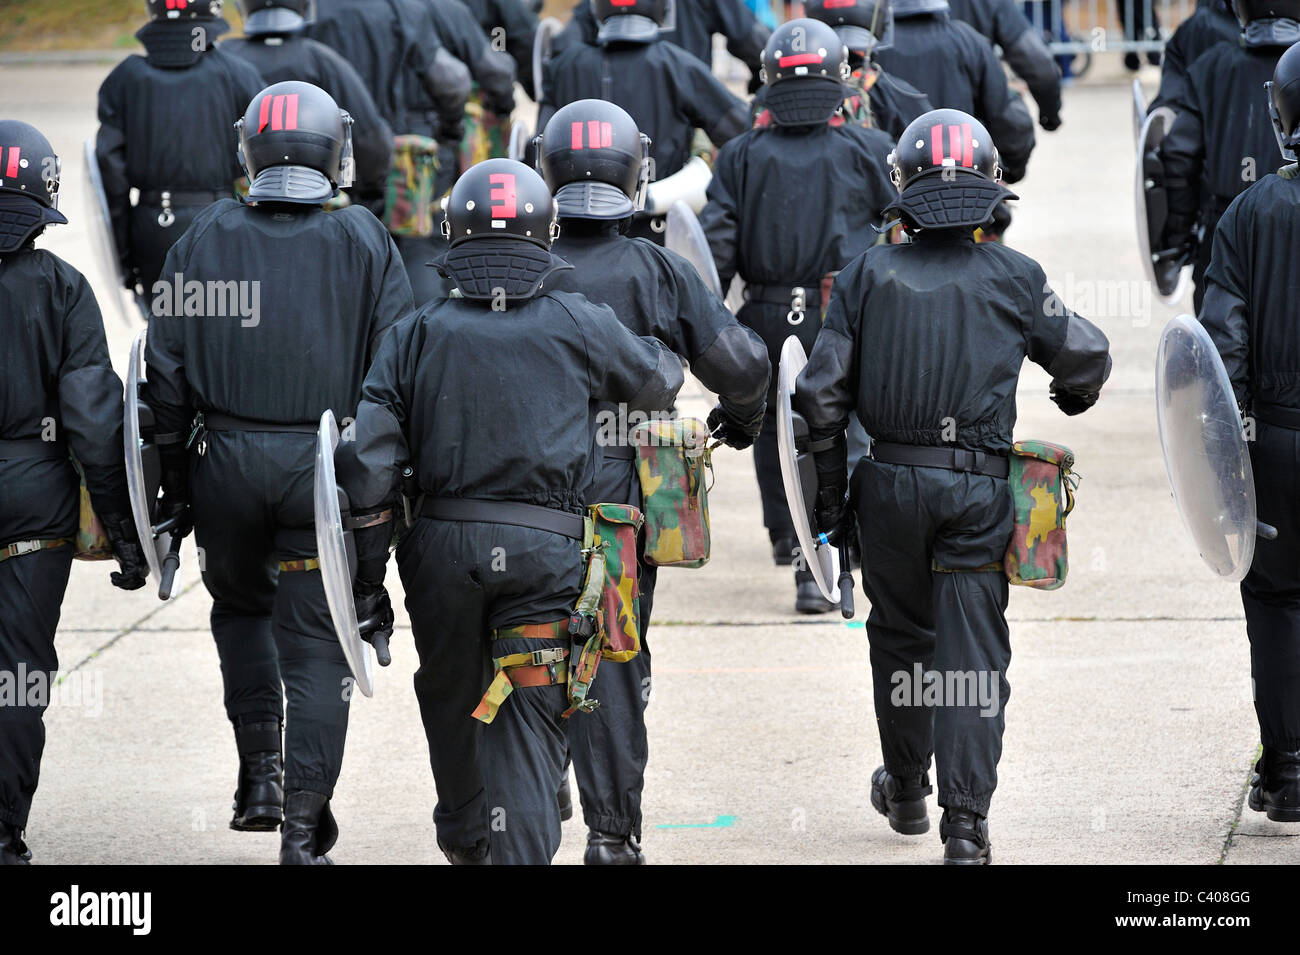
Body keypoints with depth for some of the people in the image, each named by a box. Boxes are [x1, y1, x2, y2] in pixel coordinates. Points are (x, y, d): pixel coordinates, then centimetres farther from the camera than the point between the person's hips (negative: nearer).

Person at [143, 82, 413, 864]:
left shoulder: (205, 239, 0)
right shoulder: (365, 244, -3)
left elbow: (167, 368, 2)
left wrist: (175, 477, 10)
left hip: (224, 464, 1)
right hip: (326, 471, -1)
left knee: (241, 605, 25)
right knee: (316, 639, 4)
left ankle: (261, 769, 13)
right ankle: (304, 824, -1)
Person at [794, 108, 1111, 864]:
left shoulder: (869, 276, -1)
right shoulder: (1013, 278, -3)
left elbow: (822, 395, 0)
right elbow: (1088, 359, 7)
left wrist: (831, 498, 10)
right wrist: (1074, 396, 31)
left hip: (889, 483, 1)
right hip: (979, 489, -1)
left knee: (901, 638, 20)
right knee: (973, 650, 0)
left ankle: (906, 790, 35)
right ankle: (966, 821, -8)